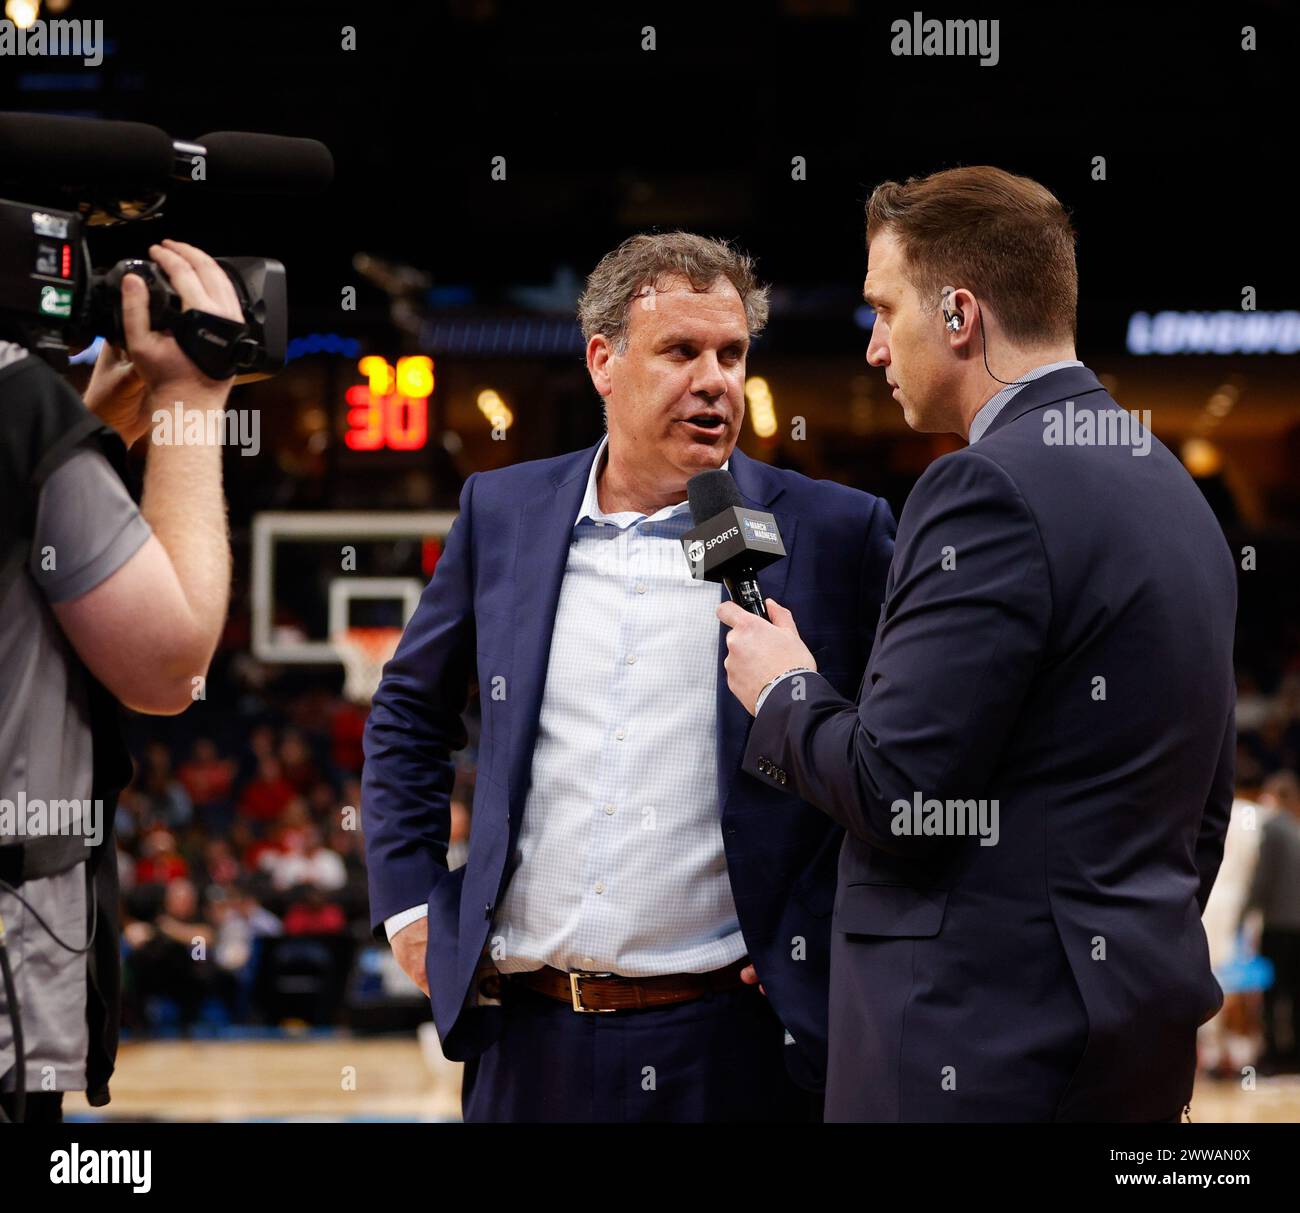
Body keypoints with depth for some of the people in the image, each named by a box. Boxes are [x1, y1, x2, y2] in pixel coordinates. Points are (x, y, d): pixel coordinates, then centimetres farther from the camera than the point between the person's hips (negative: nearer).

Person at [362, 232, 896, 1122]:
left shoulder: (836, 534, -2)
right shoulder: (503, 512, 7)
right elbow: (410, 714, 18)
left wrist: (835, 938, -3)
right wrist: (408, 901, 11)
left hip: (726, 1044, -2)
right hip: (526, 1036, 3)